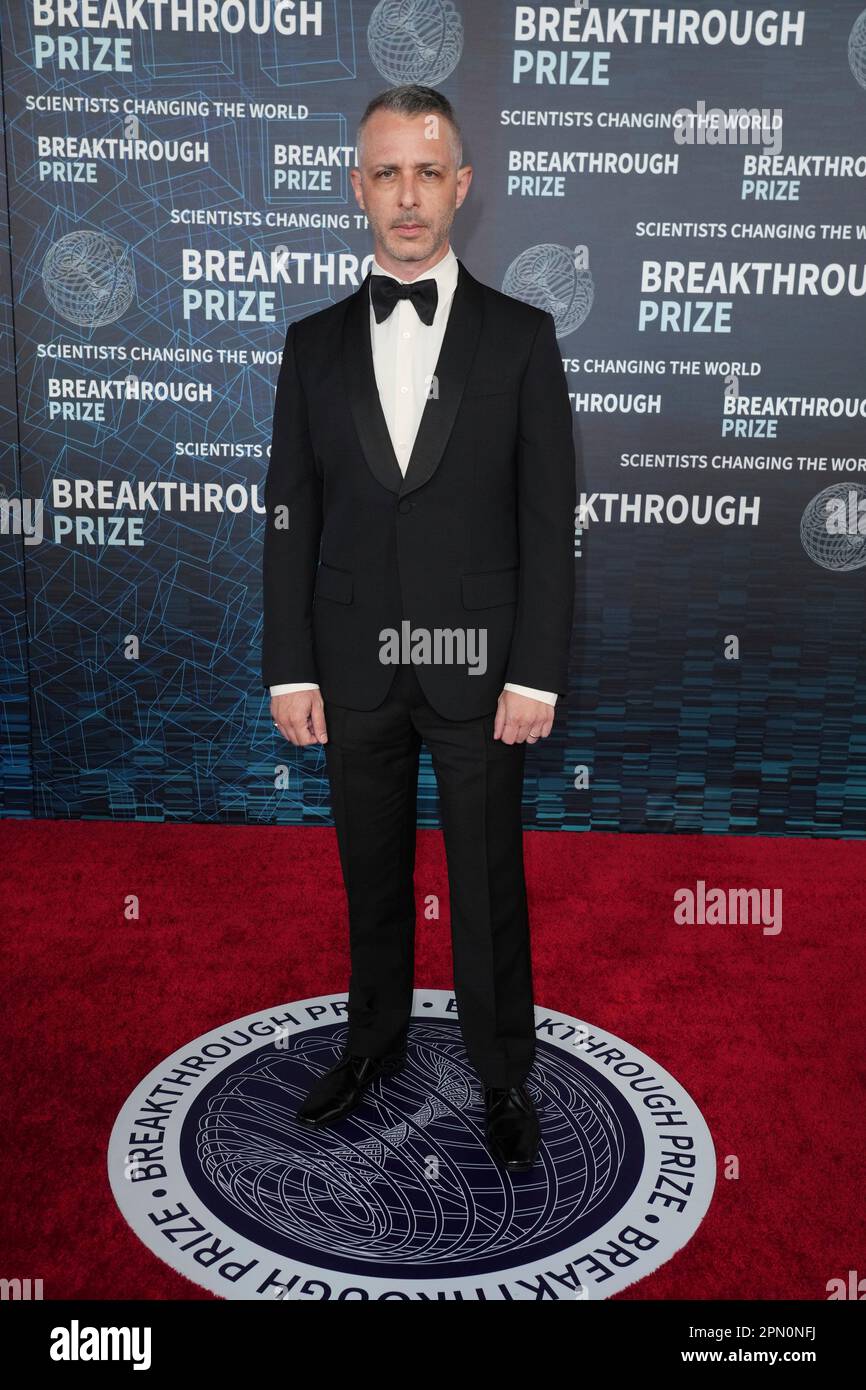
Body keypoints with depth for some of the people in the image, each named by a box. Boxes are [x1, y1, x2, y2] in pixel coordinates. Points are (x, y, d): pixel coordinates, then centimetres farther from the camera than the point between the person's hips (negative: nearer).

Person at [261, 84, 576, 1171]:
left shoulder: (520, 336, 0)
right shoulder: (315, 343, 6)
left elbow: (549, 516, -3)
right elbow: (289, 515, 3)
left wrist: (536, 673, -9)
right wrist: (290, 668, -2)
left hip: (477, 667, -2)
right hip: (354, 667, 2)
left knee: (489, 884, 9)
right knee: (371, 874, 17)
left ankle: (503, 1074, 30)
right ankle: (374, 1041, 40)